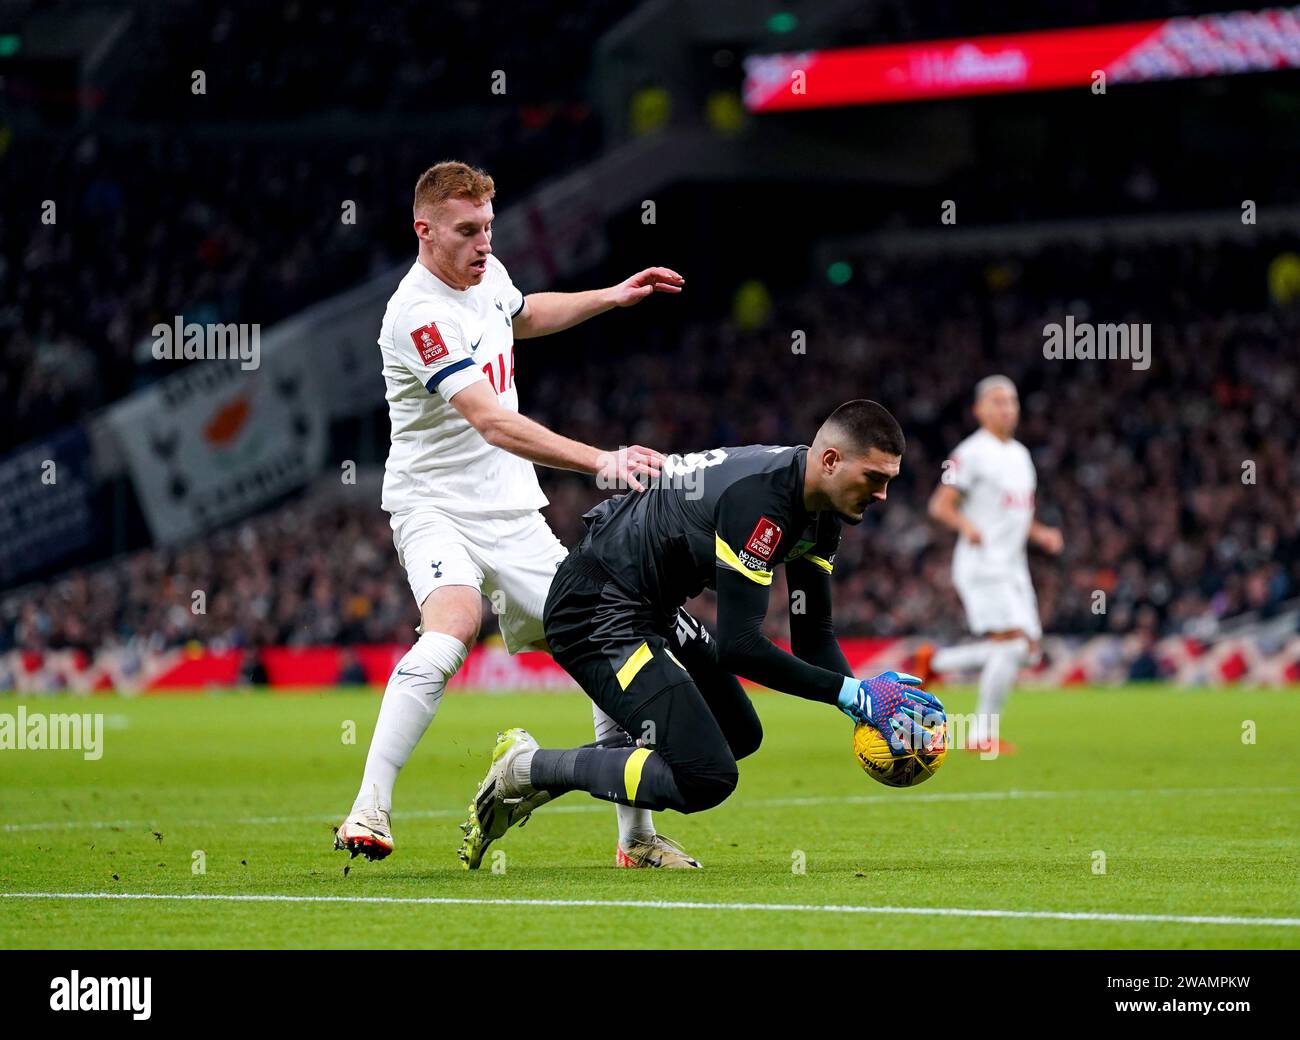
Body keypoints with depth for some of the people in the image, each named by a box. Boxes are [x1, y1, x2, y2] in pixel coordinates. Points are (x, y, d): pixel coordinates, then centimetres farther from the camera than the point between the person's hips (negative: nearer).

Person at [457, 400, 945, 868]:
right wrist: (850, 692, -25)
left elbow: (813, 635, 8)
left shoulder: (819, 511, 3)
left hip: (652, 609, 11)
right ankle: (525, 767, -4)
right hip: (596, 614, -11)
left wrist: (862, 694, -11)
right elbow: (737, 645, -28)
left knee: (739, 735, 18)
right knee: (707, 779, -16)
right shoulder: (759, 497, -28)